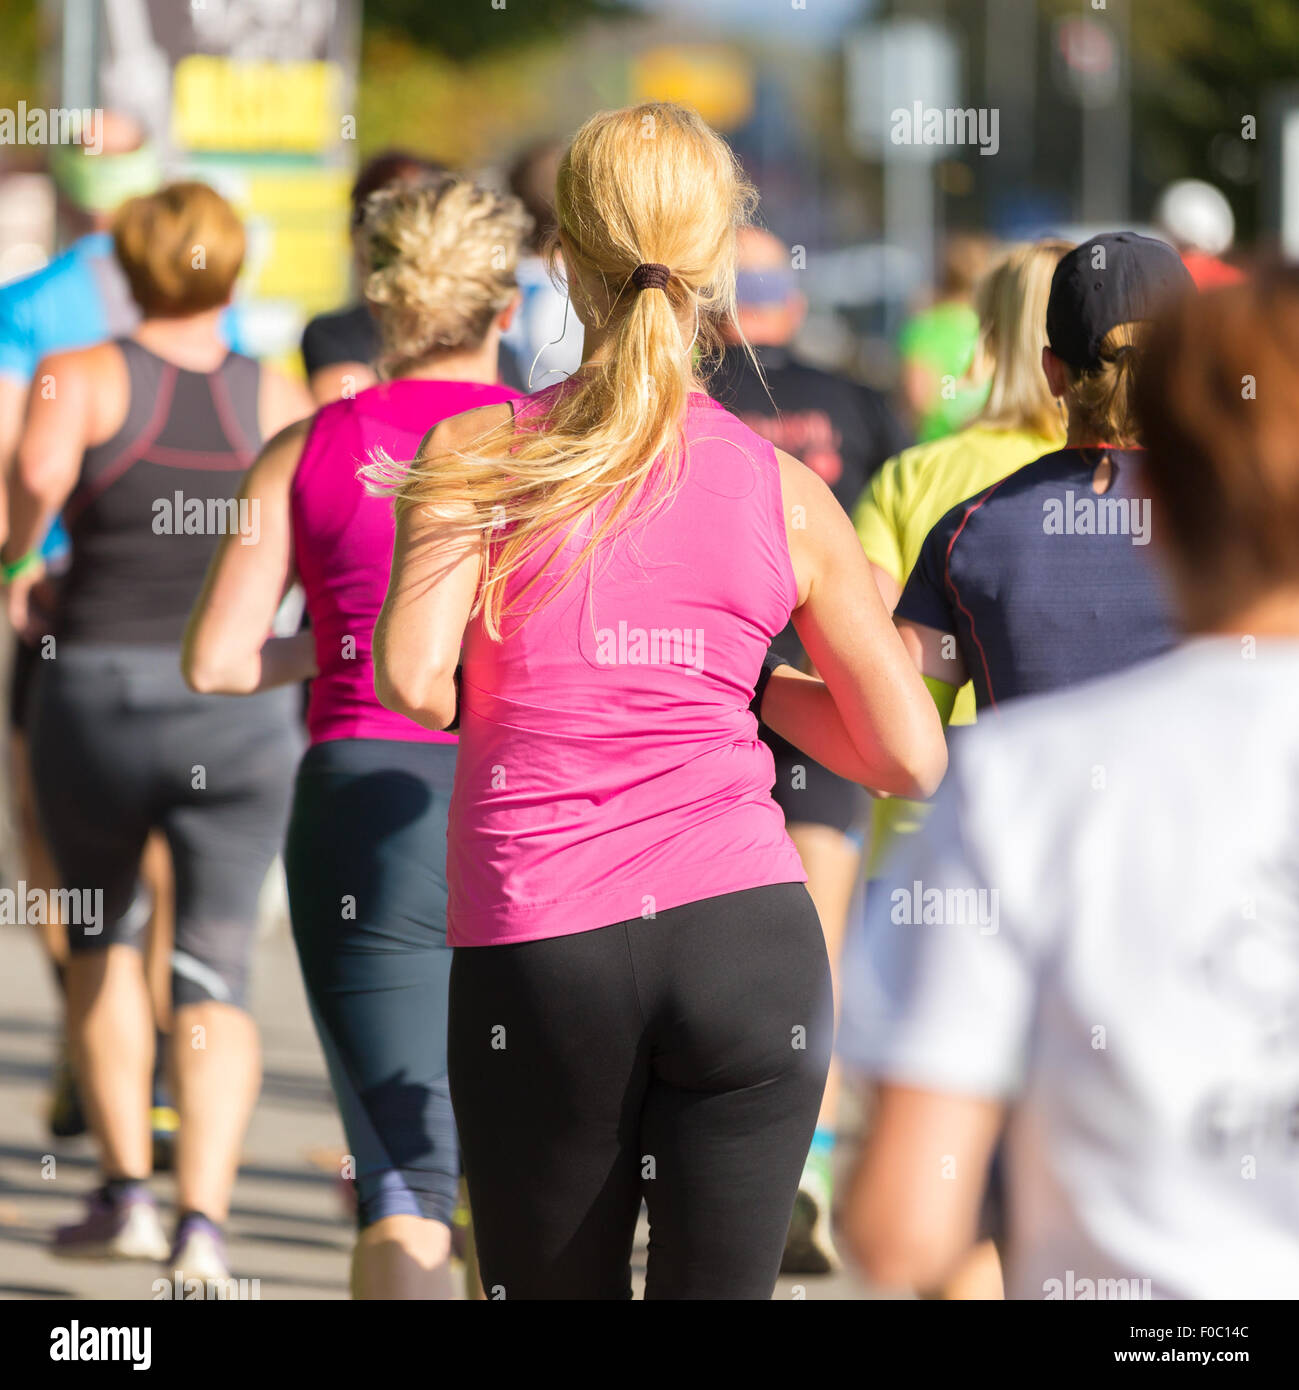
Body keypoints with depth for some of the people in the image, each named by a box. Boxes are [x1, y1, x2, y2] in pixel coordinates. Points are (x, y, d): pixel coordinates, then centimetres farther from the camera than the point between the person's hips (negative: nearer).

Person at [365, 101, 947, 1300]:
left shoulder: (480, 455, -1)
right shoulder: (785, 494, 4)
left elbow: (412, 683, -14)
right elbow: (910, 755, 7)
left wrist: (513, 694, 7)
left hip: (542, 957, -1)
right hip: (747, 933, 1)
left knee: (553, 1292, 13)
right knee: (722, 1290, 2)